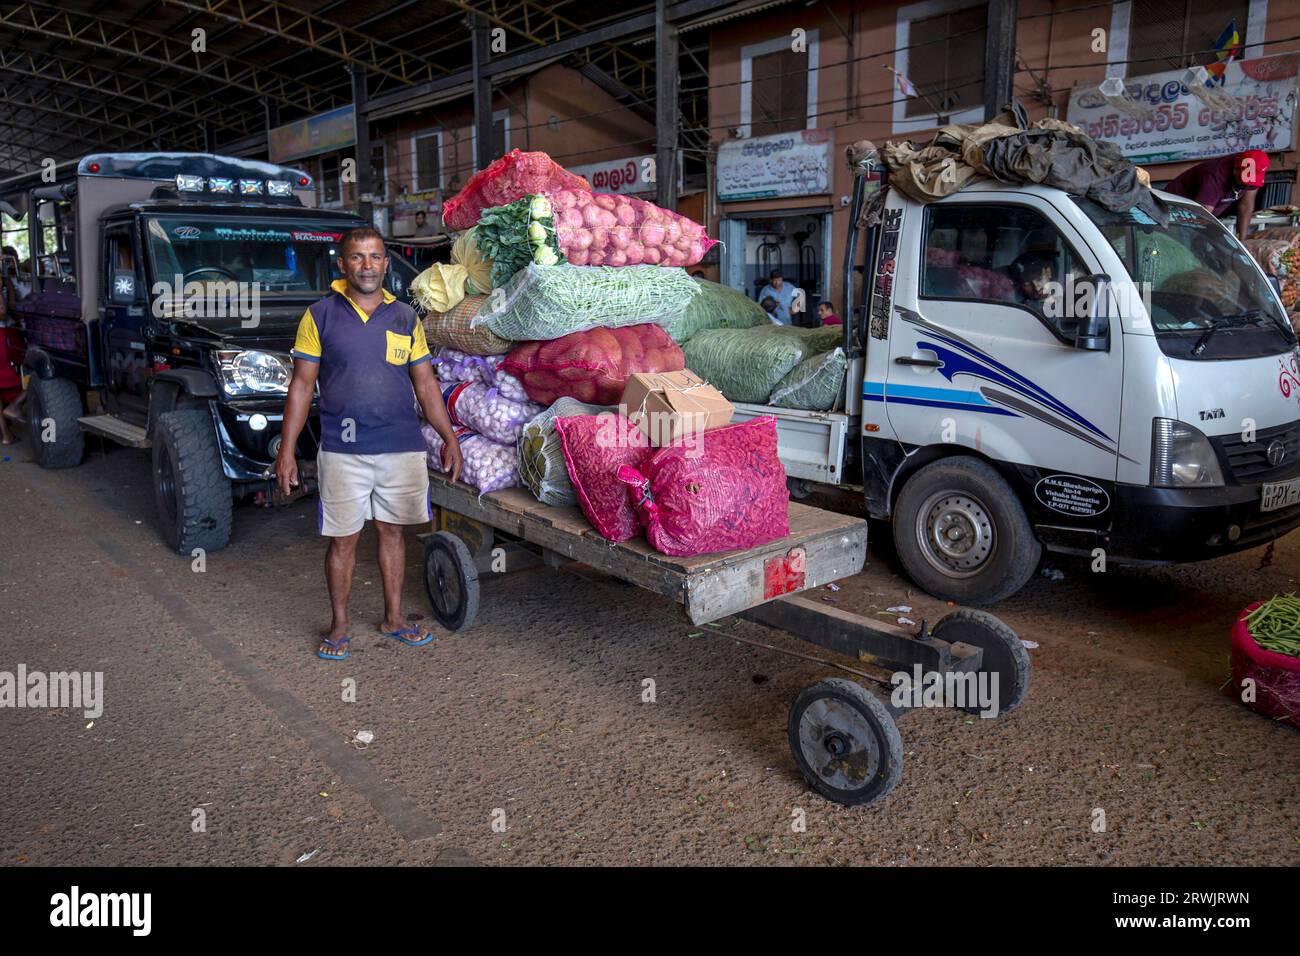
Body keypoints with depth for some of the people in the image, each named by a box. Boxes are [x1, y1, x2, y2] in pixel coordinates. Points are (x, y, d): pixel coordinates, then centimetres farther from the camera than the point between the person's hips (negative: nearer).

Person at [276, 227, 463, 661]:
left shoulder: (405, 317, 8)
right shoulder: (320, 316, 0)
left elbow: (425, 383, 12)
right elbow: (301, 386, 0)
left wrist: (450, 439, 8)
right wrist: (286, 450, -3)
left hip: (402, 448, 2)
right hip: (343, 451, -2)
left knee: (392, 530, 13)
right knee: (343, 539, 5)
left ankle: (393, 617, 27)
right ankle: (340, 626, 21)